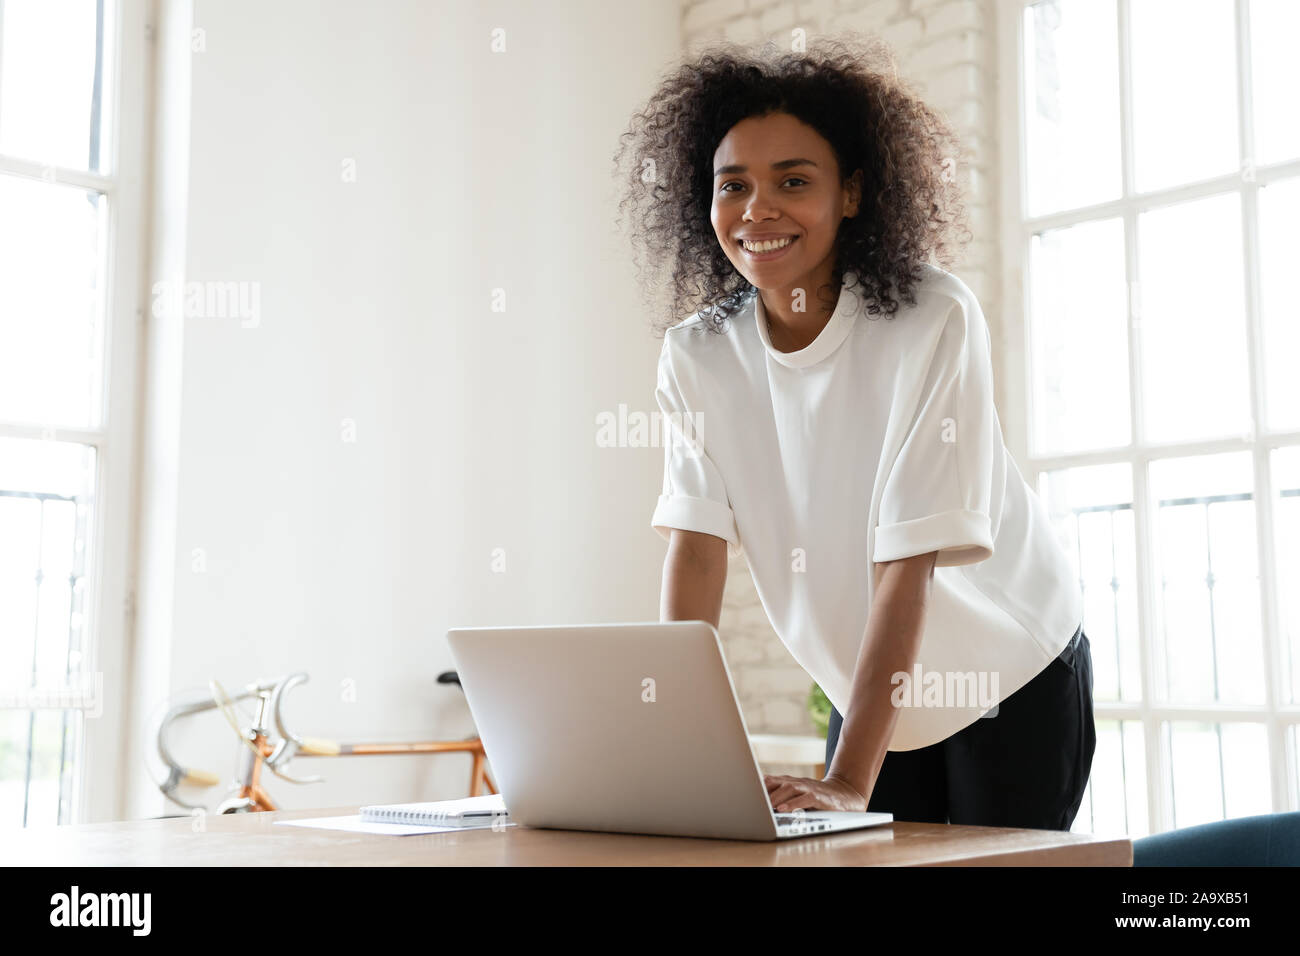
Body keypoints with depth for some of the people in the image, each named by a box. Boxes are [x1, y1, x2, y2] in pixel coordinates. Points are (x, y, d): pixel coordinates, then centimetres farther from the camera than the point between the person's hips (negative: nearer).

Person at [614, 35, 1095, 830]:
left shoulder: (933, 321, -25)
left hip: (1013, 681, -3)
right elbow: (697, 548, -14)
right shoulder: (696, 356, -11)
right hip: (869, 688, 3)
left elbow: (908, 563, -28)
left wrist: (849, 783, -32)